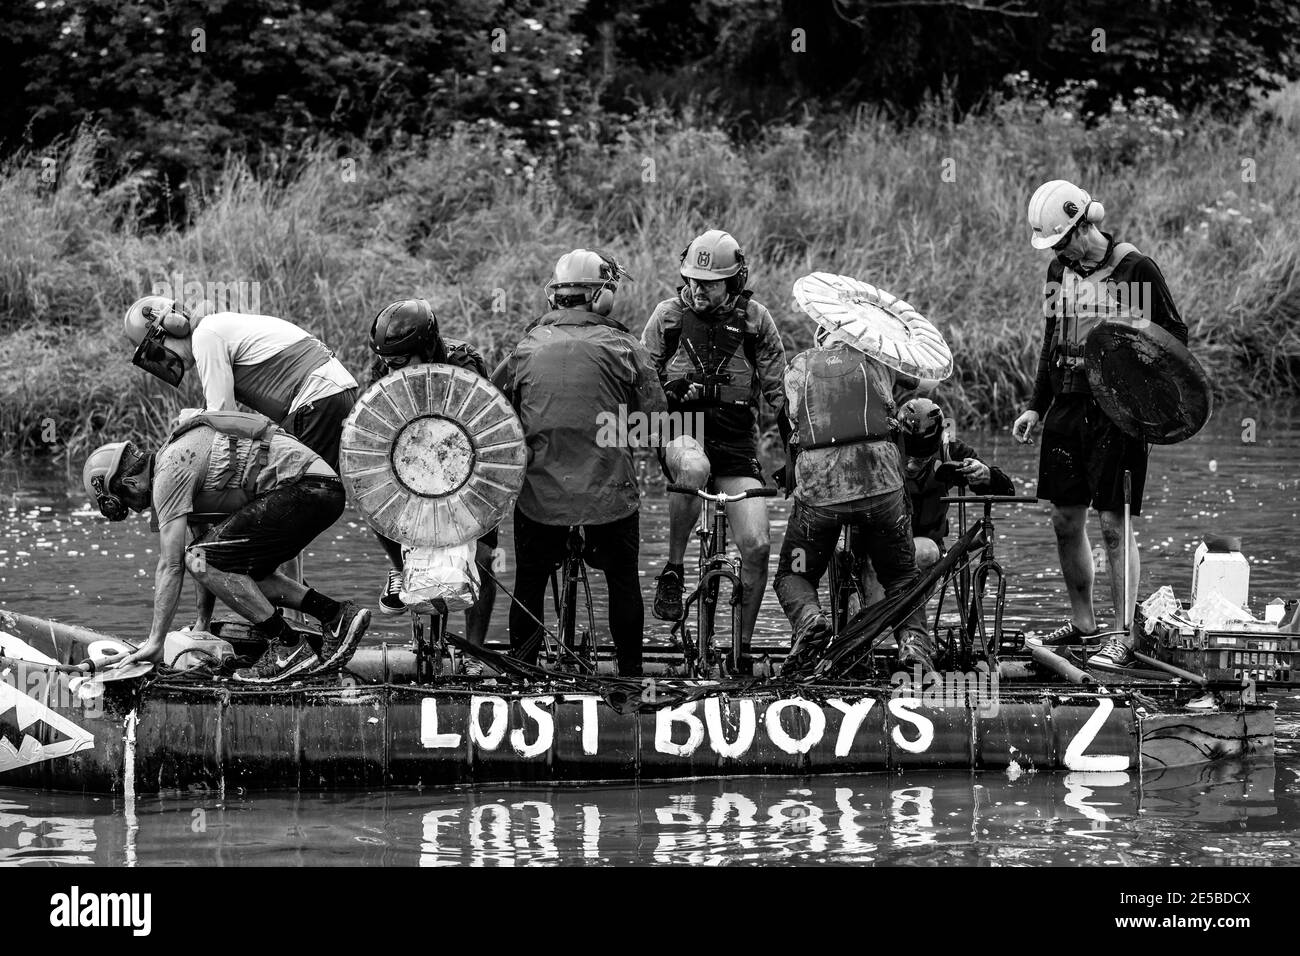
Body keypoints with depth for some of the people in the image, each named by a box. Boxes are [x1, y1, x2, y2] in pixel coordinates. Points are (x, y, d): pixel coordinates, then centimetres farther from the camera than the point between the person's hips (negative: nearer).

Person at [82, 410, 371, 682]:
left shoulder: (168, 474, -7)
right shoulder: (181, 458, 24)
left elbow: (170, 566, -9)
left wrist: (155, 644, -5)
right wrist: (203, 623, 33)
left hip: (303, 490, -10)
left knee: (199, 559, -10)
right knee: (239, 573, 19)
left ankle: (288, 648, -10)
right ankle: (336, 615, 10)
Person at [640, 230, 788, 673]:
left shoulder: (754, 319, 2)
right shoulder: (669, 314, 1)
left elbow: (778, 390, 7)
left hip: (736, 437, 2)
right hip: (681, 426, -2)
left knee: (756, 546, -11)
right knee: (694, 468, -41)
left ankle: (743, 648, 5)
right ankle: (673, 570, -23)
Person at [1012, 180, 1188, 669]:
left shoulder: (1137, 269, -9)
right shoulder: (1060, 270, 10)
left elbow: (1175, 333, -3)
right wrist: (1036, 406, 17)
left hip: (1118, 413, -6)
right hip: (1067, 409, 6)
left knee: (1113, 524, -8)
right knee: (1065, 520, 9)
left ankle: (1123, 638, -4)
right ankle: (1083, 623, 24)